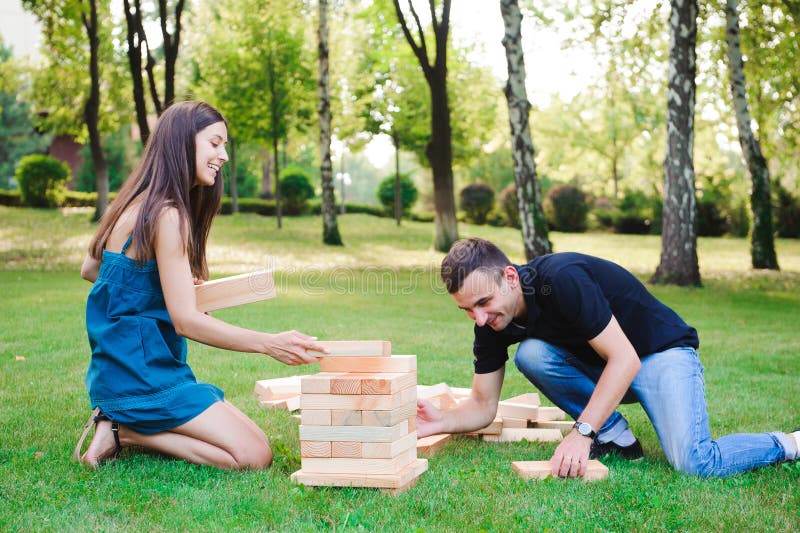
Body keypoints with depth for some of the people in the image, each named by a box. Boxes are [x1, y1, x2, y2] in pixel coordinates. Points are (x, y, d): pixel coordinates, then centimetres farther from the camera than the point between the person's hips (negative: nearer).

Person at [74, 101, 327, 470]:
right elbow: (186, 320, -22)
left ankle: (119, 423, 8)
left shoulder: (138, 205, 11)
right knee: (254, 456, -15)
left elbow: (89, 270, 21)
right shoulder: (166, 216, -19)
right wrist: (268, 344, -27)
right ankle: (126, 431, -7)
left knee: (251, 437, 14)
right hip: (143, 373, -10)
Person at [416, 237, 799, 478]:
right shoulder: (492, 323, -8)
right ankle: (615, 436, -5)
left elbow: (625, 359, -30)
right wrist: (442, 422, -22)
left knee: (696, 464, -28)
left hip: (661, 351, -7)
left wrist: (581, 432, -35)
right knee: (531, 353, -21)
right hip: (600, 368, 7)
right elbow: (484, 405, -2)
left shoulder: (561, 278, -31)